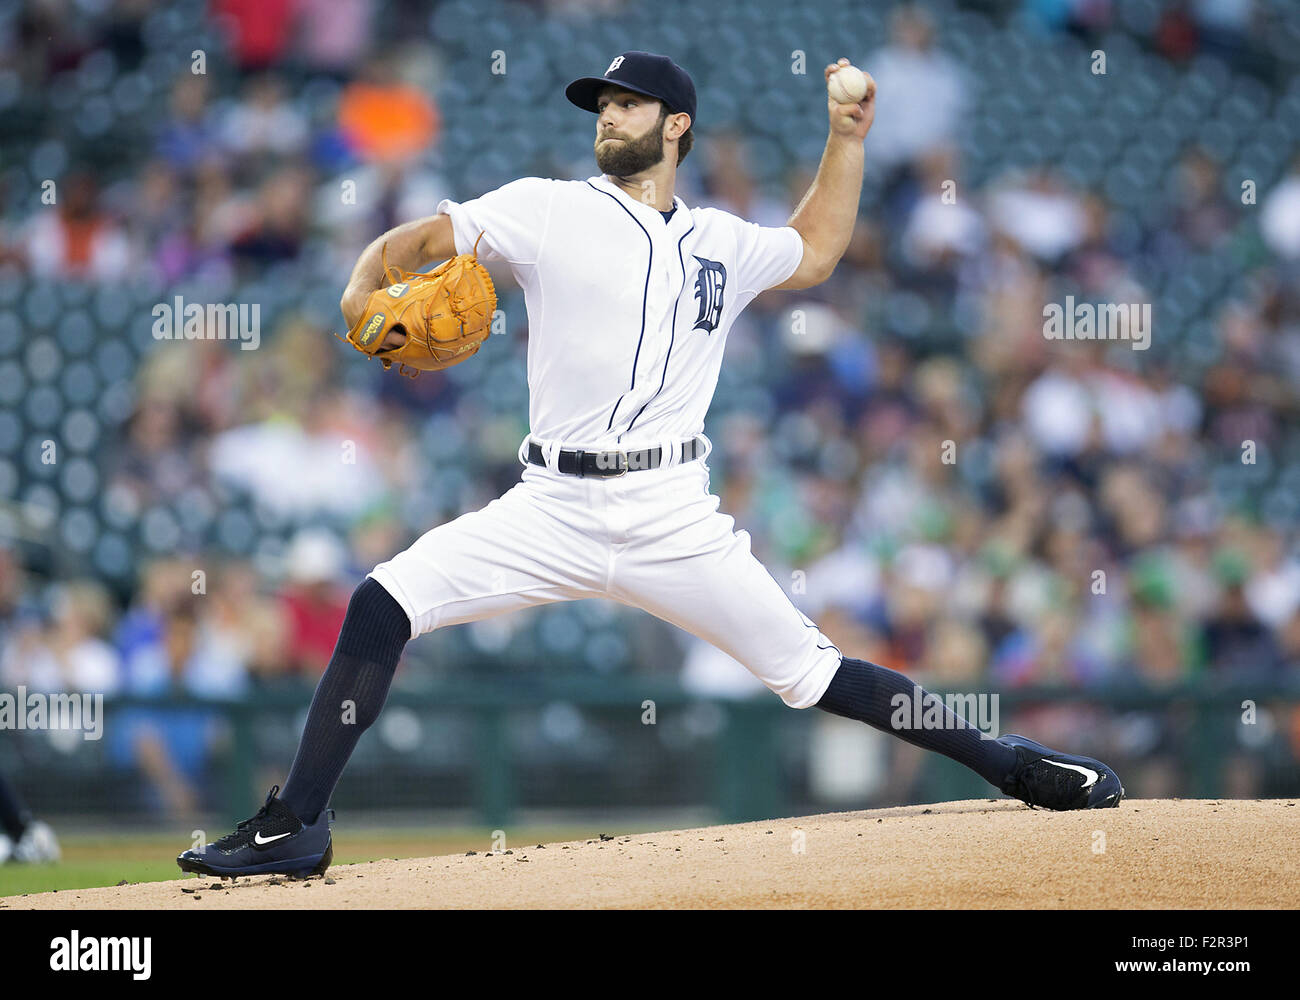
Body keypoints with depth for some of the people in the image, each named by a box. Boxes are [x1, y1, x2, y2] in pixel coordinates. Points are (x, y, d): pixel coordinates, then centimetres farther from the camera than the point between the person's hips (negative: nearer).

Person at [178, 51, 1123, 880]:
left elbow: (813, 254, 35)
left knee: (807, 670, -1)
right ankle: (294, 826, -12)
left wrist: (847, 140, 25)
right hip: (553, 507, 0)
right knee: (383, 604, -17)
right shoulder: (549, 210, 6)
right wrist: (367, 289, -19)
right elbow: (414, 241, 3)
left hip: (673, 519, 1)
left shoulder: (721, 243, 14)